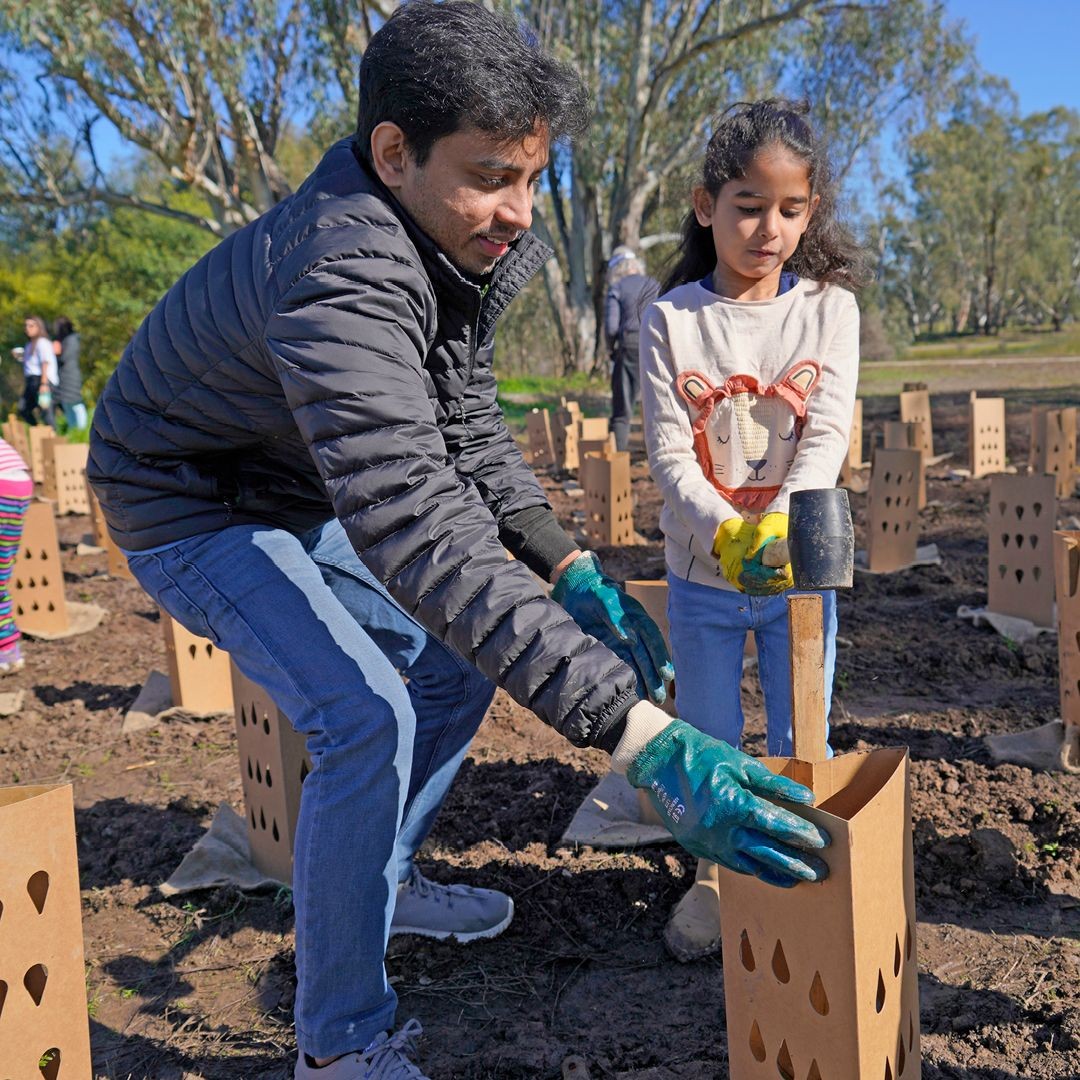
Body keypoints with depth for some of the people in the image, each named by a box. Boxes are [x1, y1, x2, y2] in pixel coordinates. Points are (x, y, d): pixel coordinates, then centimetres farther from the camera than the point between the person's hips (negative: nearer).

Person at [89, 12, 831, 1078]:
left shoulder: (453, 239, -9)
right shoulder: (339, 281, -39)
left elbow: (464, 425, 2)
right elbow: (420, 536, -50)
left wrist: (573, 571, -11)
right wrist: (640, 735, -55)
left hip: (307, 498, 9)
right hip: (194, 513, -8)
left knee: (458, 659, 10)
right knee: (365, 717, -23)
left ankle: (381, 880, 30)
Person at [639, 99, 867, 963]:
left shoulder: (828, 307, -3)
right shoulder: (672, 319, -6)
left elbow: (828, 432, -13)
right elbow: (670, 453, -11)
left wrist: (780, 527, -30)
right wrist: (725, 534, -28)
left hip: (798, 566, 0)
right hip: (701, 574, 0)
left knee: (800, 744, 12)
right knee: (708, 740, 14)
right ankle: (713, 879, 35)